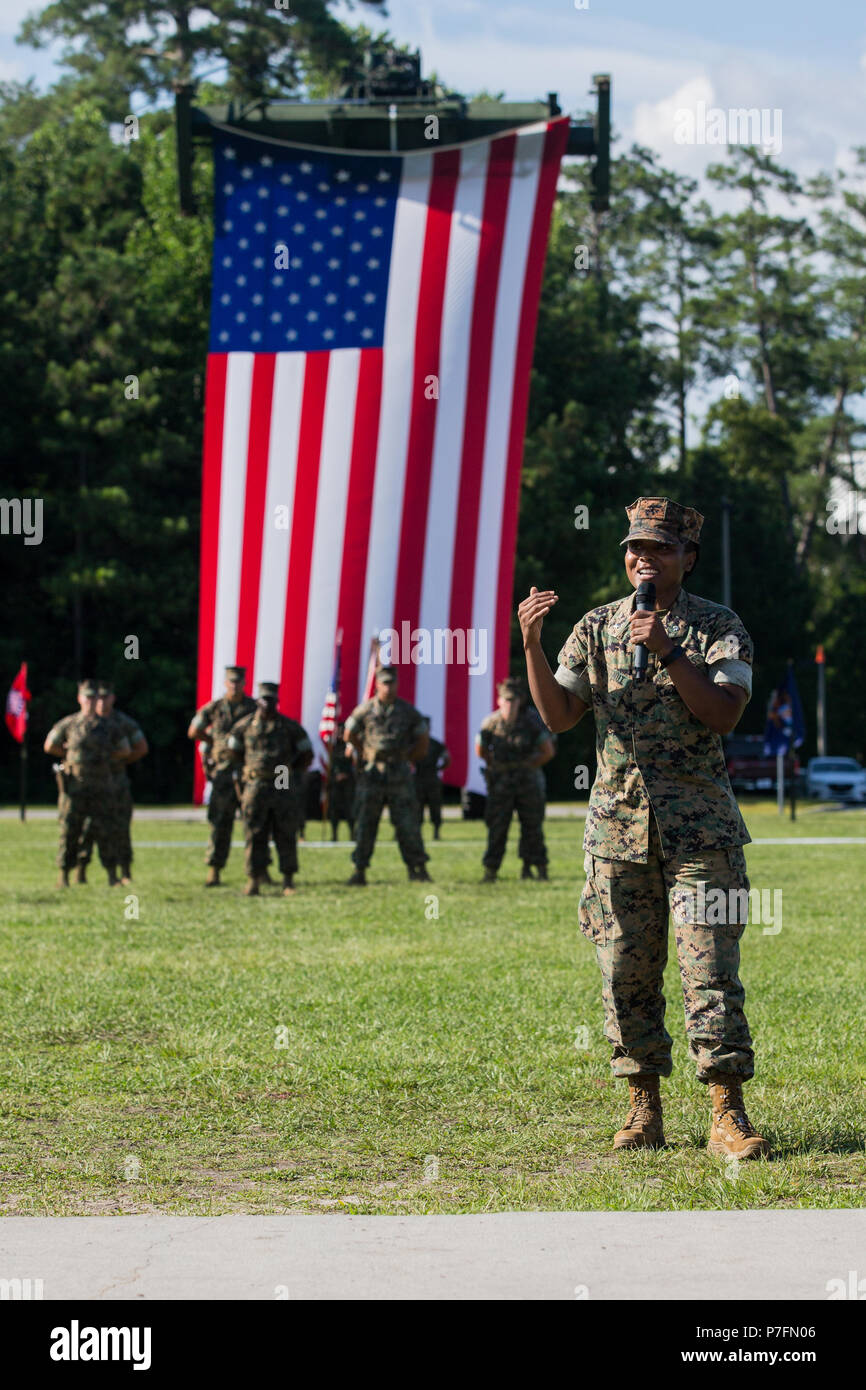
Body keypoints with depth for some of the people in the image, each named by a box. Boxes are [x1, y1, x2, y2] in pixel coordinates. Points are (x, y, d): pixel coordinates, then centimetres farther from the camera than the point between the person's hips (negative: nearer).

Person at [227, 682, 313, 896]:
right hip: (255, 788, 1)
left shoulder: (289, 726, 3)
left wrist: (292, 772, 11)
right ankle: (253, 880, 2)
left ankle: (288, 881, 8)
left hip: (282, 788, 0)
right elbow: (233, 750, 20)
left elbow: (307, 755, 11)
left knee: (286, 836, 1)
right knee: (255, 836, -1)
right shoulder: (245, 725, 5)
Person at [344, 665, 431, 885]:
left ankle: (418, 868, 4)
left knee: (407, 822, -2)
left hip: (399, 774, 0)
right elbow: (350, 735, 16)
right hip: (372, 774, 0)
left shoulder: (408, 711, 4)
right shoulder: (365, 710, 2)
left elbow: (423, 741, 13)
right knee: (364, 823, 1)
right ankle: (360, 870, 6)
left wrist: (407, 759, 10)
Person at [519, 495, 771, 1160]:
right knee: (627, 973, 4)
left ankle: (728, 1114, -6)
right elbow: (559, 714, 6)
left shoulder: (719, 627, 1)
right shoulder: (598, 627, 10)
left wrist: (667, 652, -21)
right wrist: (532, 647, -7)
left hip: (699, 825, -3)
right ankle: (644, 1108, 13)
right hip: (618, 823, 3)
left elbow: (724, 713, -12)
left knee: (711, 968, -8)